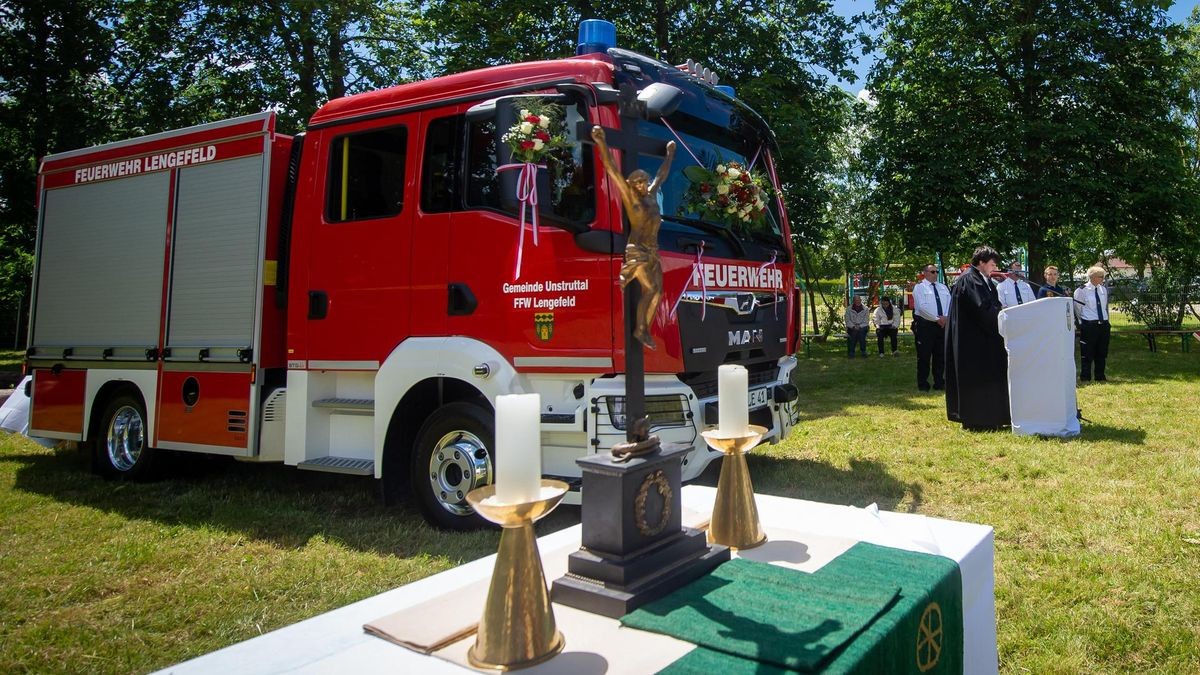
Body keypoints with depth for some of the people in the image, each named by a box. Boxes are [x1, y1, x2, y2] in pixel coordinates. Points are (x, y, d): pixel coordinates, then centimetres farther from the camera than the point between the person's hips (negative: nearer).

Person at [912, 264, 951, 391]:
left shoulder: (943, 287, 16)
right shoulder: (919, 287, -2)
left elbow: (950, 303, 7)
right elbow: (922, 306, -13)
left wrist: (945, 317, -11)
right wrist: (937, 319, -14)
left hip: (942, 325, 5)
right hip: (925, 325, -5)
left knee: (940, 354, 9)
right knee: (924, 355, -1)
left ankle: (939, 382, 17)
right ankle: (923, 384, 6)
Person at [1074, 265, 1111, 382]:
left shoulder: (1103, 289, 10)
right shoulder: (1082, 290, -8)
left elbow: (1105, 307, 19)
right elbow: (1077, 308, 0)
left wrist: (1106, 321, 15)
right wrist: (1084, 321, 3)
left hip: (1104, 324, 6)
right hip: (1089, 325, -6)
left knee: (1102, 352, 10)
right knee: (1087, 352, -2)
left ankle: (1100, 377, 20)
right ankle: (1085, 378, 6)